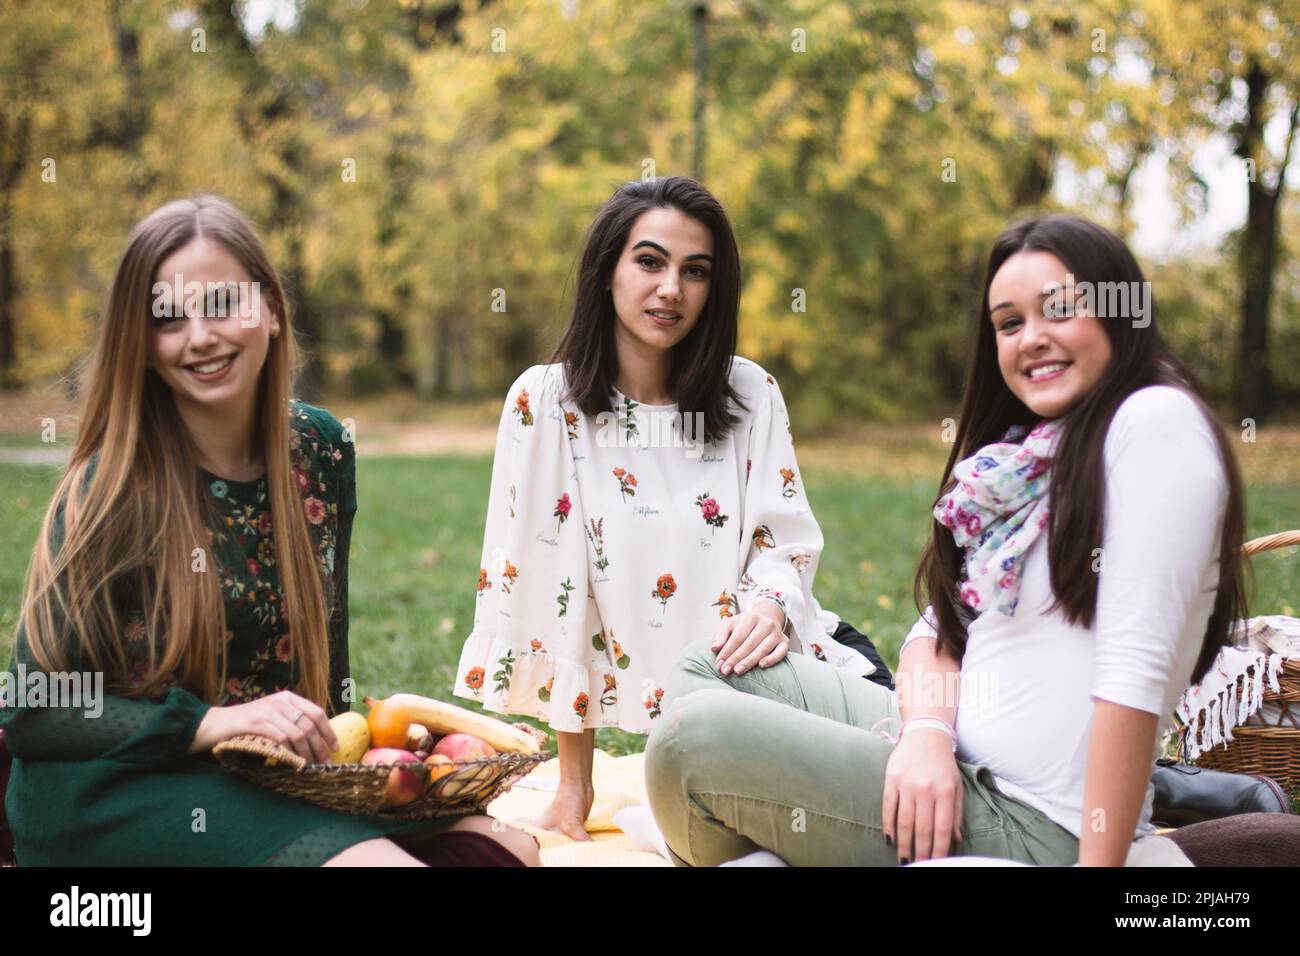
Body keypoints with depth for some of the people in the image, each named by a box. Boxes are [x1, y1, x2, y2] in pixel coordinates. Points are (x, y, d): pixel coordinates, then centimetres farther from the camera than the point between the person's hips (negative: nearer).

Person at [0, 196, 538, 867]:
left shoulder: (321, 451, 3)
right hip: (116, 792, -5)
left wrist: (339, 741, -2)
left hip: (276, 782, 6)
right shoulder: (115, 489, -13)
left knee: (509, 848, -12)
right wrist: (216, 722, -23)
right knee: (380, 859, -28)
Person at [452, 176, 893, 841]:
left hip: (761, 662, 3)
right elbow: (544, 579, -7)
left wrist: (769, 607, -25)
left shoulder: (749, 393, 0)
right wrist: (575, 783, -7)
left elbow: (785, 540, 1)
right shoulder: (545, 400, -7)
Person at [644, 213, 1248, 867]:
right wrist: (926, 732, -10)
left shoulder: (1157, 422, -13)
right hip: (955, 776, 9)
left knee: (695, 737, -15)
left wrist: (1100, 859, -23)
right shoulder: (1023, 457, 14)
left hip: (1033, 828, -9)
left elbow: (1135, 671, -21)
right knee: (705, 671, 13)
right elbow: (941, 626, 11)